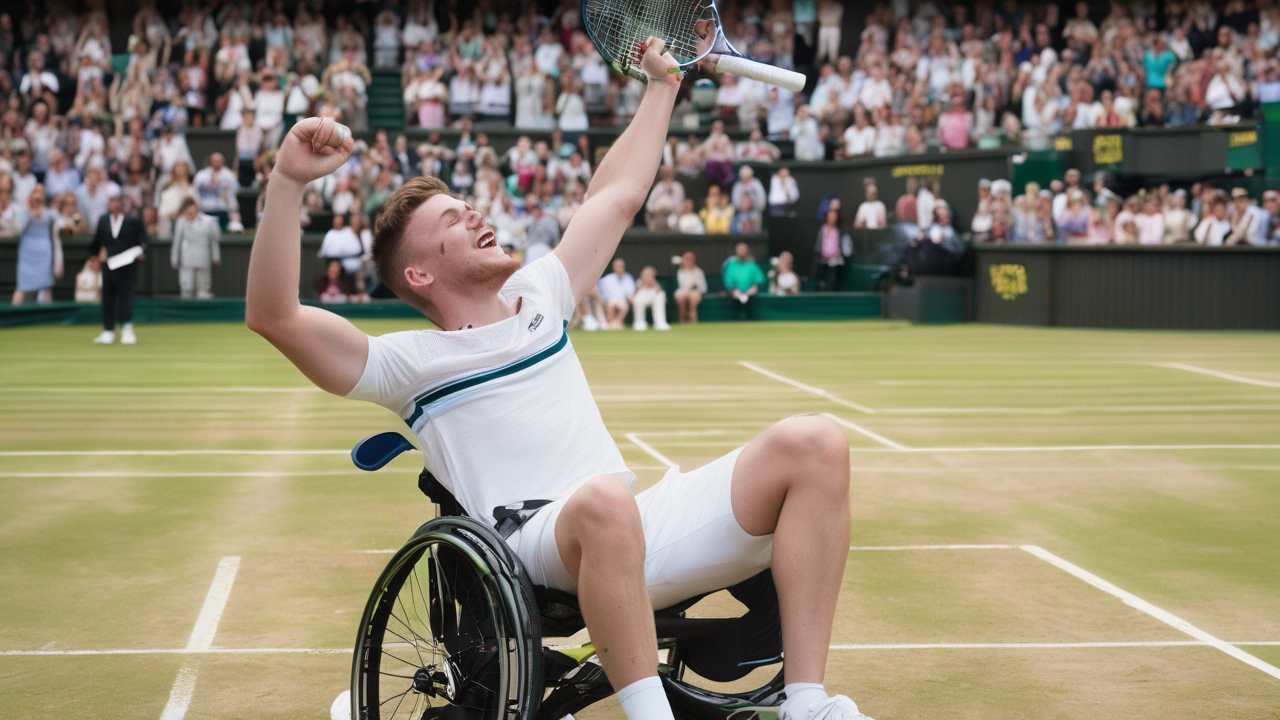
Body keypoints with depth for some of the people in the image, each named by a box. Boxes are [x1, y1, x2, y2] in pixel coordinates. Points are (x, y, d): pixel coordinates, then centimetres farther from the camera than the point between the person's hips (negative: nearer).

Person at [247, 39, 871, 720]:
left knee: (812, 443, -15)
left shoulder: (538, 296, 25)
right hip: (536, 551, -6)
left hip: (641, 535, 7)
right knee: (604, 500, -43)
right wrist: (288, 182, -17)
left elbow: (617, 197, 37)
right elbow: (273, 316, -7)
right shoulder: (409, 363, 7)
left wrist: (661, 86, 40)